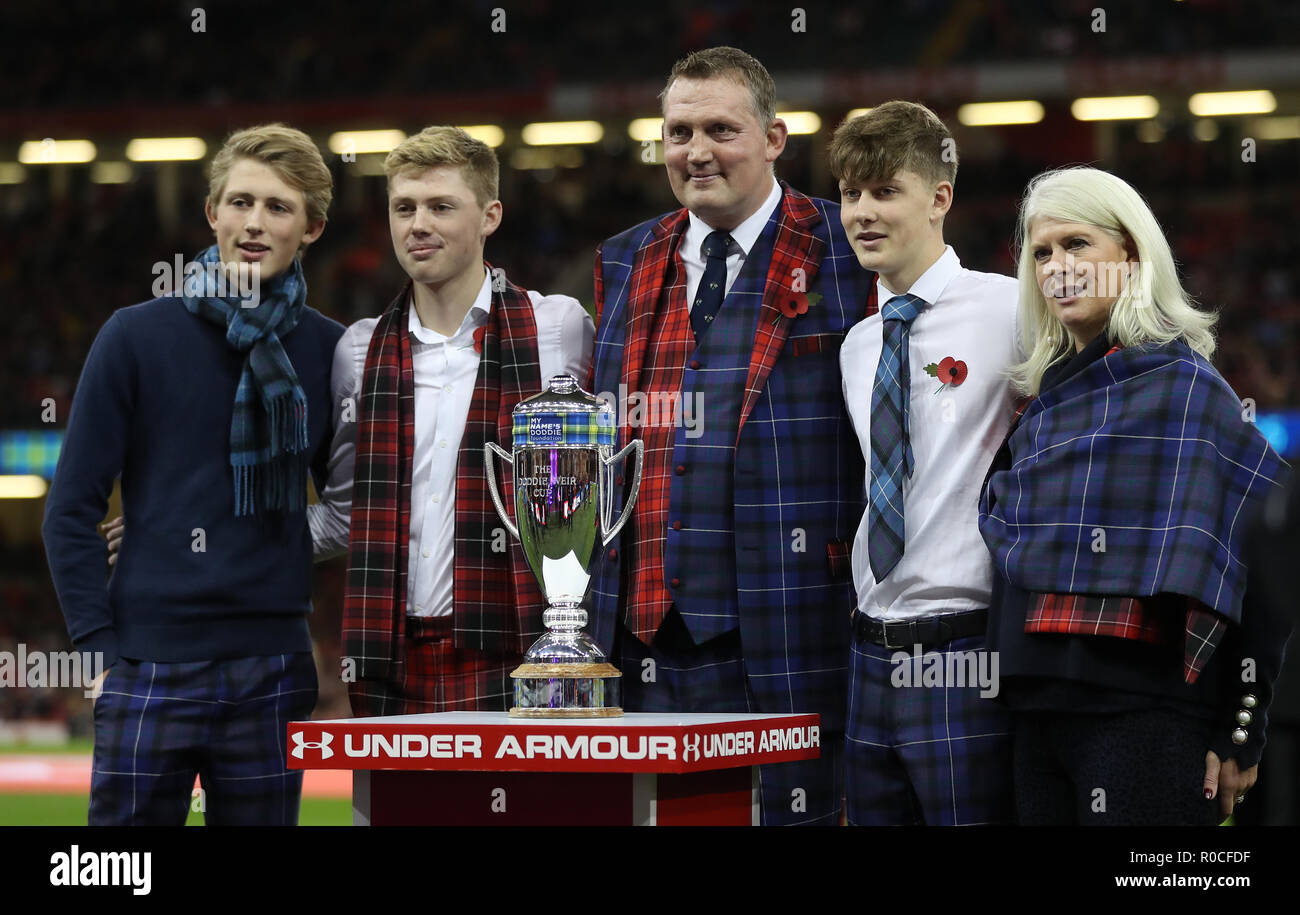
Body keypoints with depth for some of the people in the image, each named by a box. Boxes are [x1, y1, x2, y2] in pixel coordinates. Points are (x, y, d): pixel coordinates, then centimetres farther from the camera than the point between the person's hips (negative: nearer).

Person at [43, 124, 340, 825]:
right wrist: (99, 644, -6)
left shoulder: (329, 351, 6)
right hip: (153, 672, -2)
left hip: (273, 673, 2)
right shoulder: (137, 337, -1)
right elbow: (71, 511, 1)